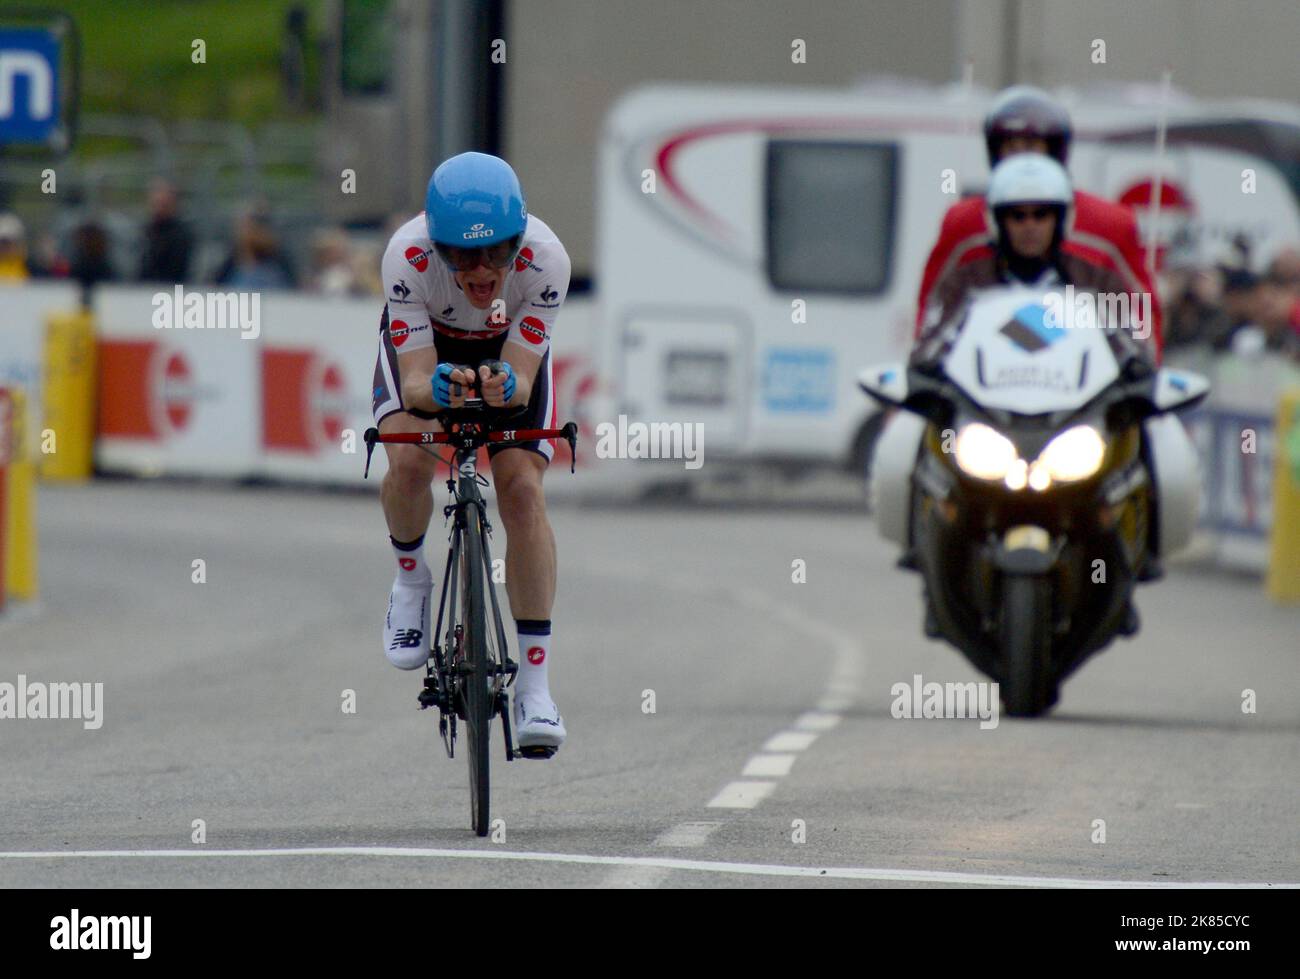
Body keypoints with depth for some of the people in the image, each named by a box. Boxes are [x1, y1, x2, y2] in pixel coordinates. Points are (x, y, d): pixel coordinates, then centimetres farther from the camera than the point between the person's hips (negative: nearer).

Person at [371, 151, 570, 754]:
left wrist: (505, 388, -57)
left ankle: (534, 685, -13)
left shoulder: (546, 258, -37)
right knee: (409, 463, -28)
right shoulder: (407, 256, -38)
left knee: (523, 491, -18)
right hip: (423, 344, 0)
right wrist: (435, 390, -59)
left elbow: (522, 381, -34)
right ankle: (411, 579, 5)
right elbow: (415, 383, -36)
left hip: (510, 352, 0)